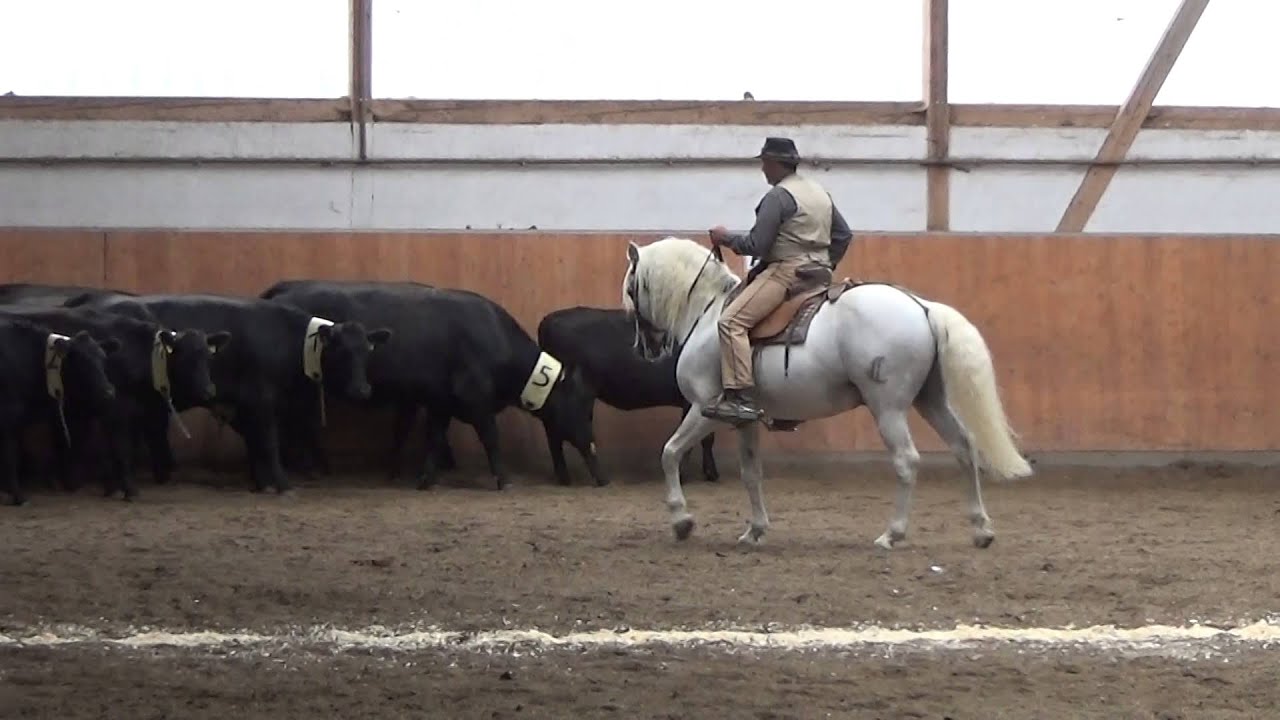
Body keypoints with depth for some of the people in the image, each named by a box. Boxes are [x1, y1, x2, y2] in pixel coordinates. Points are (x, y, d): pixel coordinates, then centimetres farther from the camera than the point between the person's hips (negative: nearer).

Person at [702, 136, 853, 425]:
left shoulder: (778, 196, -12)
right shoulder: (820, 192, 17)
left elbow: (755, 246, -15)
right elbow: (844, 235, 23)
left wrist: (726, 238, 1)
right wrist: (827, 265, 28)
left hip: (786, 271, -10)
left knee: (732, 321, -17)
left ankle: (740, 397, -29)